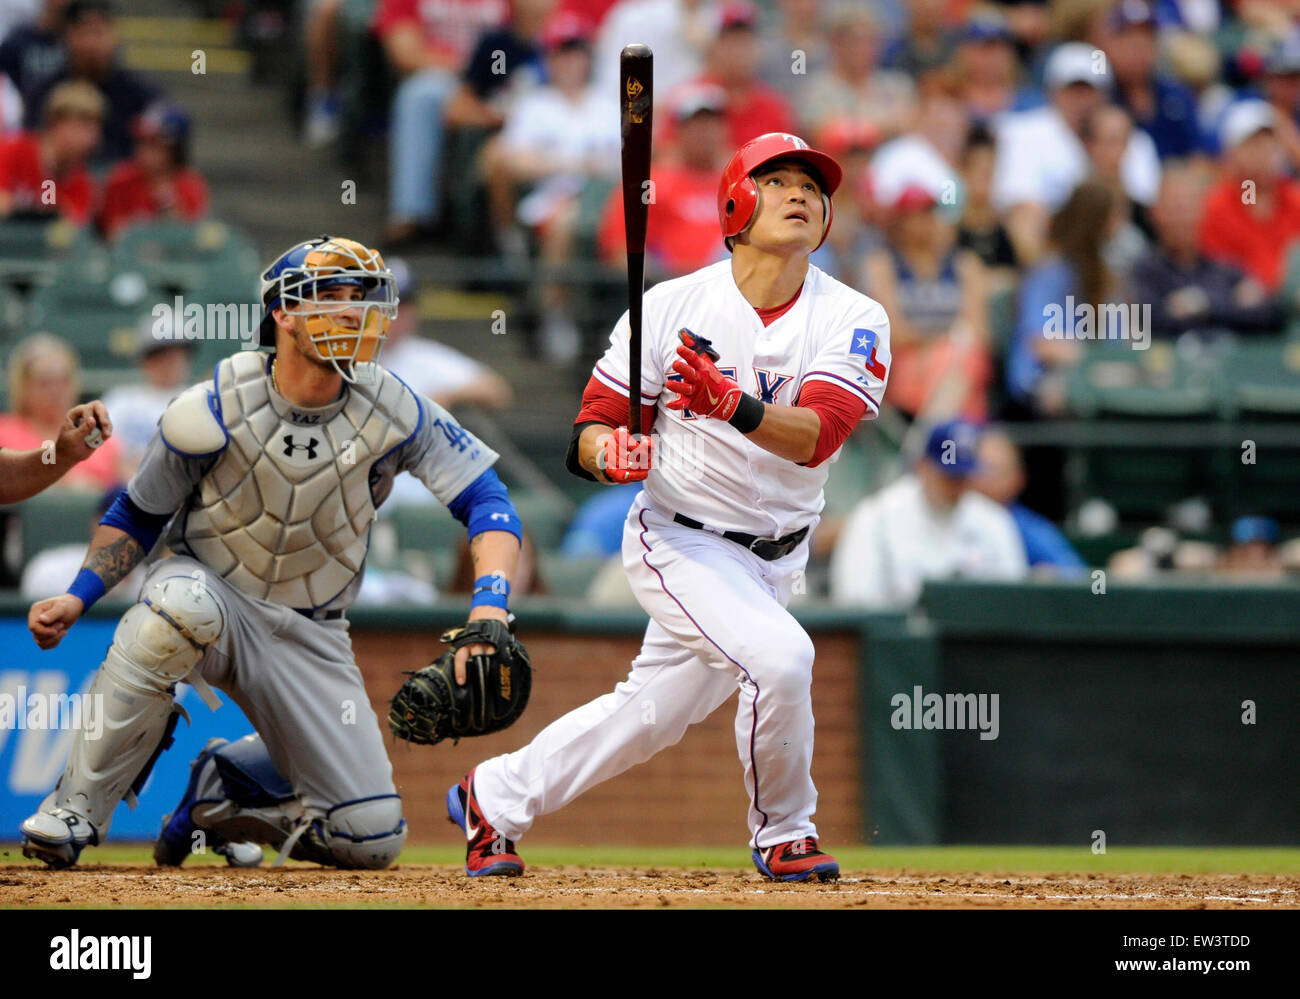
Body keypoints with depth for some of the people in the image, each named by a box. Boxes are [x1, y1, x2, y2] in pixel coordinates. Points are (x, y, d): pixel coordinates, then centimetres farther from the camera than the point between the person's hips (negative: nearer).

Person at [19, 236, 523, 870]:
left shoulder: (391, 411, -13)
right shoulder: (215, 409, -17)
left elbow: (488, 503, -15)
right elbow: (138, 516, -3)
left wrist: (489, 604, -33)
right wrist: (77, 598, -19)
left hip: (309, 638, 3)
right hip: (211, 595, -3)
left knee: (371, 839, -8)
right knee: (180, 603, -42)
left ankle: (219, 792, 22)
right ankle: (77, 808, -28)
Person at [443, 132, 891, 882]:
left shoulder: (852, 320, -10)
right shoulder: (671, 307, -12)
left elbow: (818, 434, -27)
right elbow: (589, 435, -6)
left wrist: (734, 406, -45)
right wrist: (609, 450, -30)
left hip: (775, 557, 4)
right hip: (681, 539, -4)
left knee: (653, 713, 14)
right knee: (778, 655, -26)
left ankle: (496, 796, 34)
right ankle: (784, 834, -4)